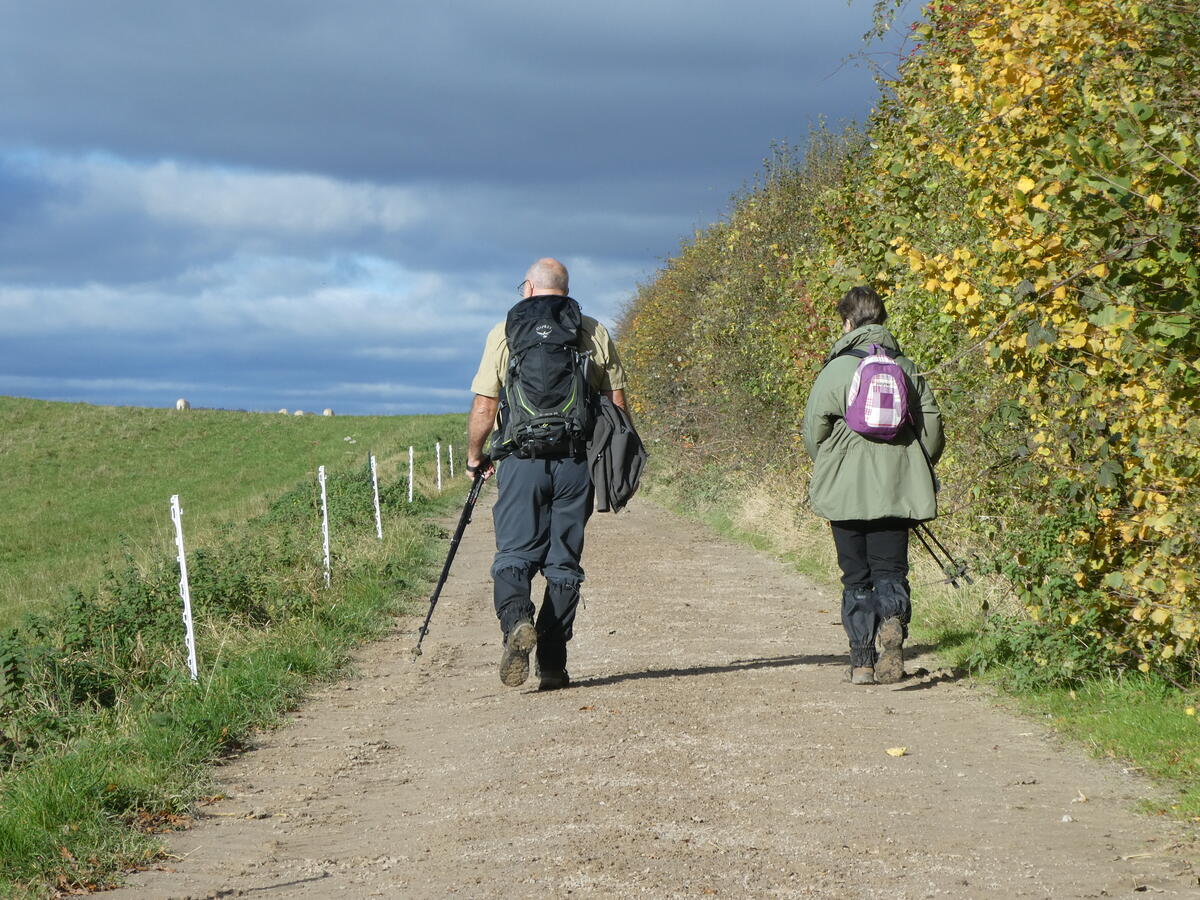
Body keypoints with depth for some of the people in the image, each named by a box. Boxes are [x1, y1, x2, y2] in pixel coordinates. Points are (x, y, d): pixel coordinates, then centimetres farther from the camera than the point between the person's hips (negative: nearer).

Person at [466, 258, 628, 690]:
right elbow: (617, 403, 5)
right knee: (563, 562, 8)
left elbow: (483, 406, -1)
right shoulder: (594, 333, 7)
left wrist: (475, 456, 13)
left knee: (514, 554, 4)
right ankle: (552, 665, 6)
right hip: (577, 459, 2)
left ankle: (516, 620, -26)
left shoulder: (505, 334, 2)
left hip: (521, 456, -1)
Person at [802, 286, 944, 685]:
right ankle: (893, 621, -25)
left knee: (856, 578, 8)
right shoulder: (907, 369, 4)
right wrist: (919, 472, 19)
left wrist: (826, 472, 18)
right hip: (897, 490, 2)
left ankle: (862, 661, 7)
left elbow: (813, 432, -1)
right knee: (890, 570, 5)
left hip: (846, 491, -1)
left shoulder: (835, 371, -4)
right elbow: (931, 426, 4)